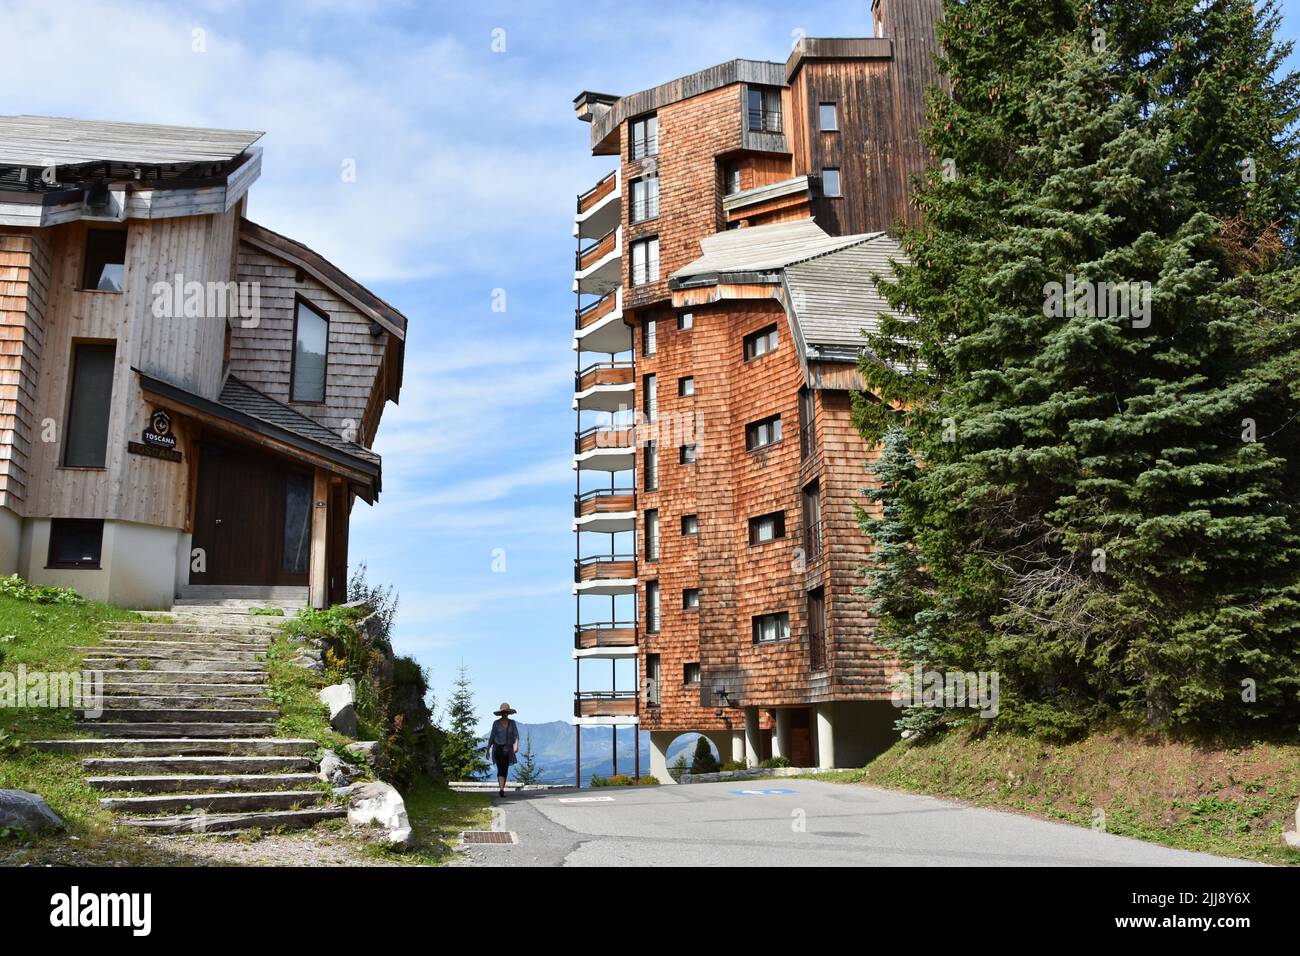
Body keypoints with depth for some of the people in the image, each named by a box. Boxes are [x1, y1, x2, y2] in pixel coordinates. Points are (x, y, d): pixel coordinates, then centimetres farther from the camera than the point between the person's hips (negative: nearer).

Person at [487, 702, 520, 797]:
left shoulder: (512, 723, 5)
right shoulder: (496, 723, 0)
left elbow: (516, 735, -6)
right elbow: (492, 737, 4)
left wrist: (516, 745, -25)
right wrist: (488, 750, 5)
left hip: (508, 749, 3)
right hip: (498, 748, -3)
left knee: (505, 770, 8)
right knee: (500, 768, -18)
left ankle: (502, 789, 21)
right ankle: (501, 789, -27)